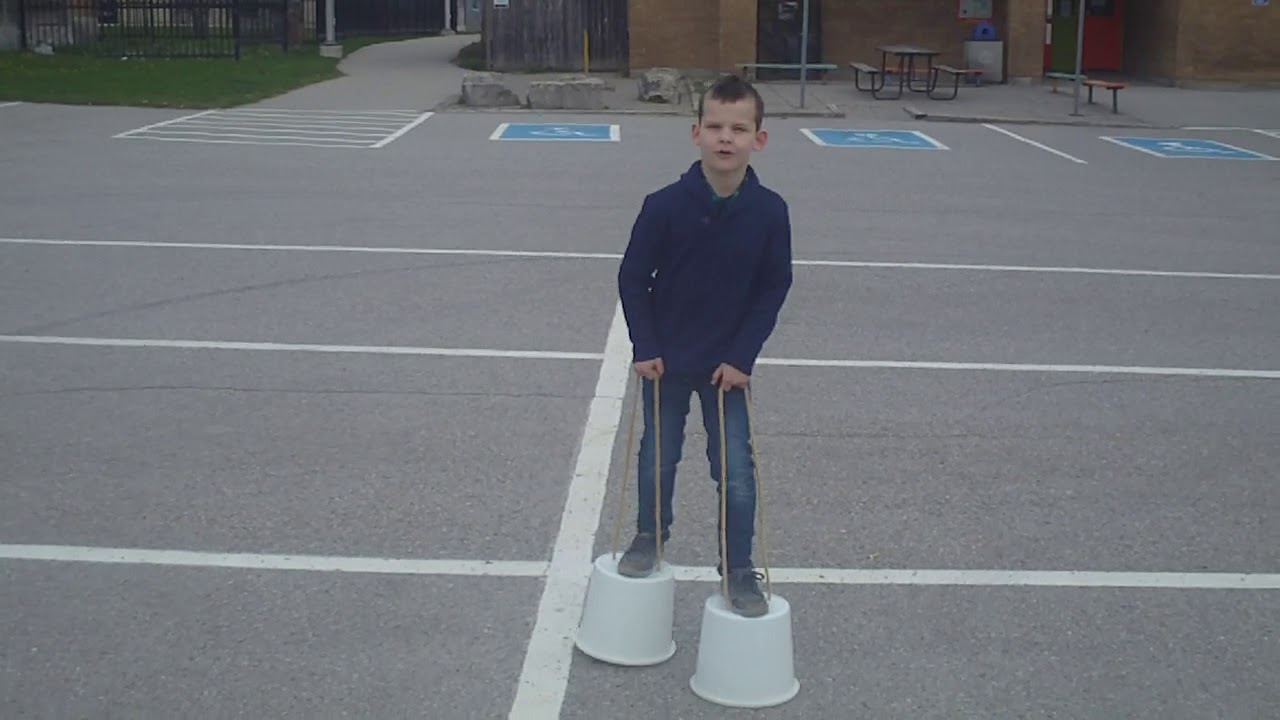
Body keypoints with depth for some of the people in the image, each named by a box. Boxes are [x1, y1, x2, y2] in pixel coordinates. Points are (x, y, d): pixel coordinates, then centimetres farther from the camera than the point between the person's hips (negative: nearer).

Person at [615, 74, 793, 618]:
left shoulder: (769, 212, -13)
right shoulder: (665, 205, -16)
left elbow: (774, 288, -4)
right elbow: (633, 277, -6)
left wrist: (742, 355, -8)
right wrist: (644, 348, -8)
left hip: (728, 365, 0)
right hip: (665, 360, 0)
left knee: (736, 472, 0)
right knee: (657, 460, 15)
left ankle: (739, 569, 16)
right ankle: (649, 537, 40)